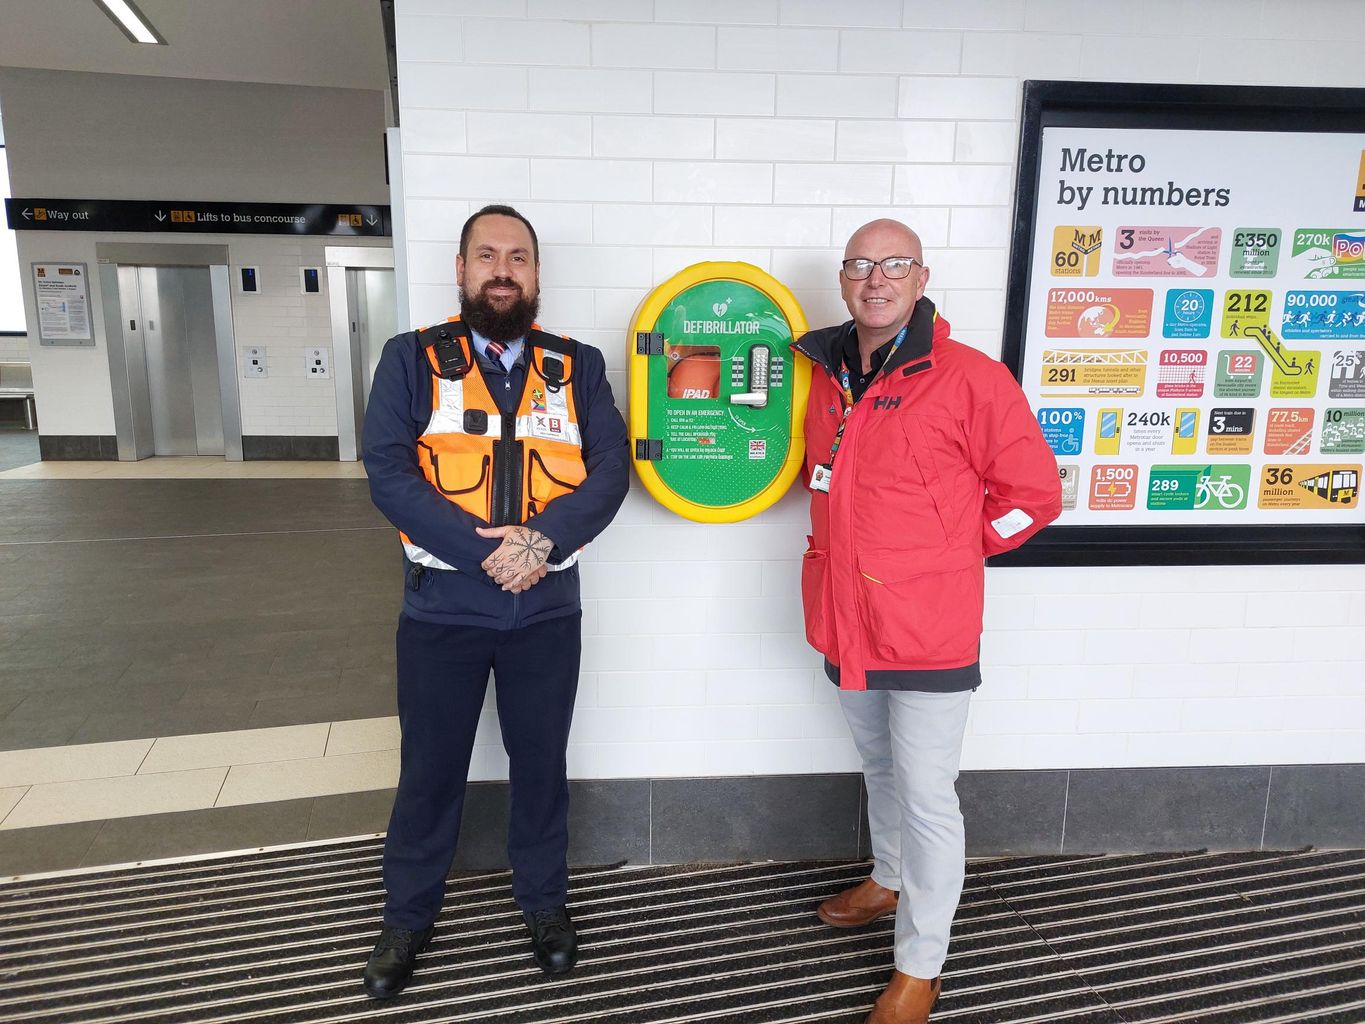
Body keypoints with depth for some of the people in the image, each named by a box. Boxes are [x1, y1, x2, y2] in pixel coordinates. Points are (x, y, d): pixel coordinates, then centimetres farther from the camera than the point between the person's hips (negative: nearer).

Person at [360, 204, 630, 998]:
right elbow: (390, 473, -12)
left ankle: (545, 902, 39)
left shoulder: (579, 368, 3)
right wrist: (486, 550, -20)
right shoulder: (411, 360, -1)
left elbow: (610, 470, -6)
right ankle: (409, 917, 37)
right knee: (430, 769, 14)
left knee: (541, 763, 17)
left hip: (547, 610, 1)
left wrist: (542, 541, -21)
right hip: (441, 610, -1)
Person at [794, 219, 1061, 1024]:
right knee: (879, 767, 24)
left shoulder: (970, 379, -12)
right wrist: (852, 549, 7)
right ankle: (889, 880, 49)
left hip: (928, 630, -6)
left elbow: (1031, 494, -7)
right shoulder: (827, 374, 6)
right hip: (847, 622, 6)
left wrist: (945, 554, -4)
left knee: (926, 794, 3)